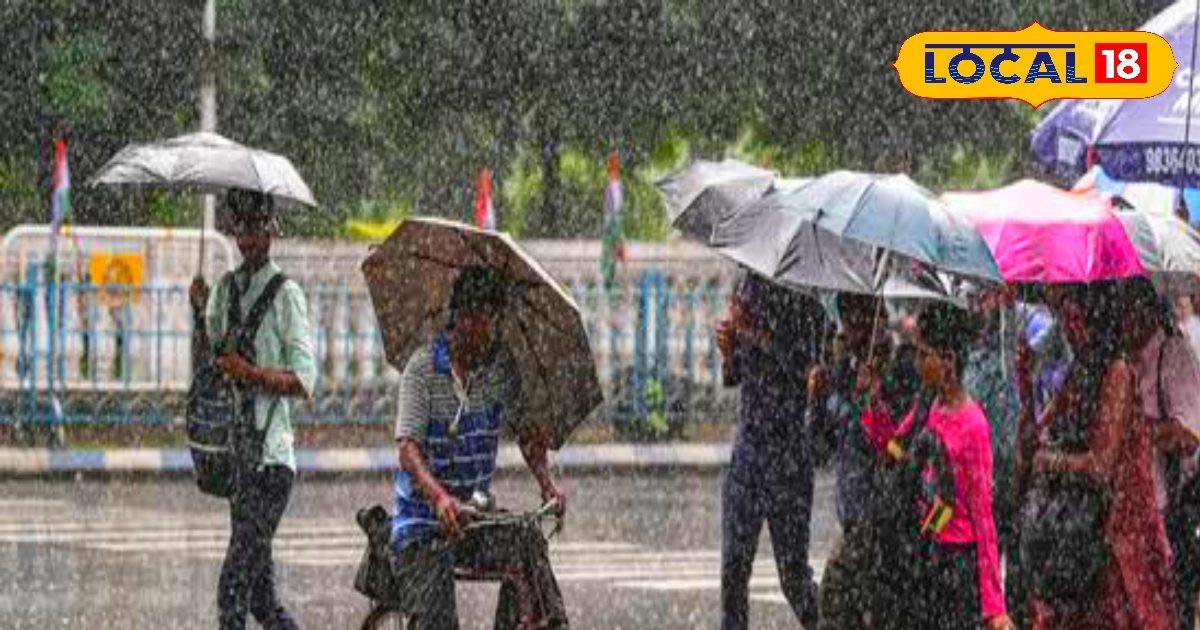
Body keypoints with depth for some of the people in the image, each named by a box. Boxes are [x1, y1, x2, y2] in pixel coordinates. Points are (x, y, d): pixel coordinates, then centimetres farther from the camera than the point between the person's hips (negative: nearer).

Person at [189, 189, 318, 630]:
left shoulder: (285, 294, -4)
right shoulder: (225, 288, 16)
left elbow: (304, 380, -9)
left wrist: (250, 373, -23)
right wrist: (200, 314, -2)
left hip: (270, 455, -7)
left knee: (233, 590, -14)